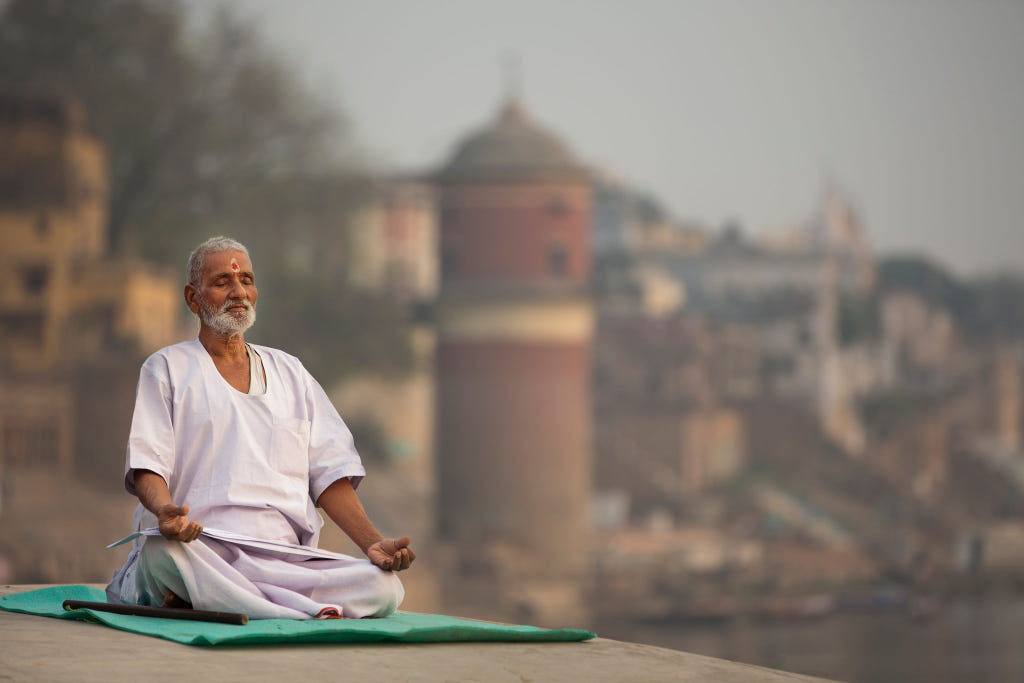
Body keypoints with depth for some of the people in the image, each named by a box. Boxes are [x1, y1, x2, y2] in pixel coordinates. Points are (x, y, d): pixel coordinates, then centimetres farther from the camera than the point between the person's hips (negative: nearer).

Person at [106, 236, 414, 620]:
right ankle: (313, 612, -40)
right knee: (162, 551, -41)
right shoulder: (167, 369, 14)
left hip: (285, 554, 4)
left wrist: (374, 543, -1)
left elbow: (330, 473, 17)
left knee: (385, 586, -26)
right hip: (201, 549, -4)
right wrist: (165, 511, -25)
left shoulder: (290, 373, 24)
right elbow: (146, 465, 0)